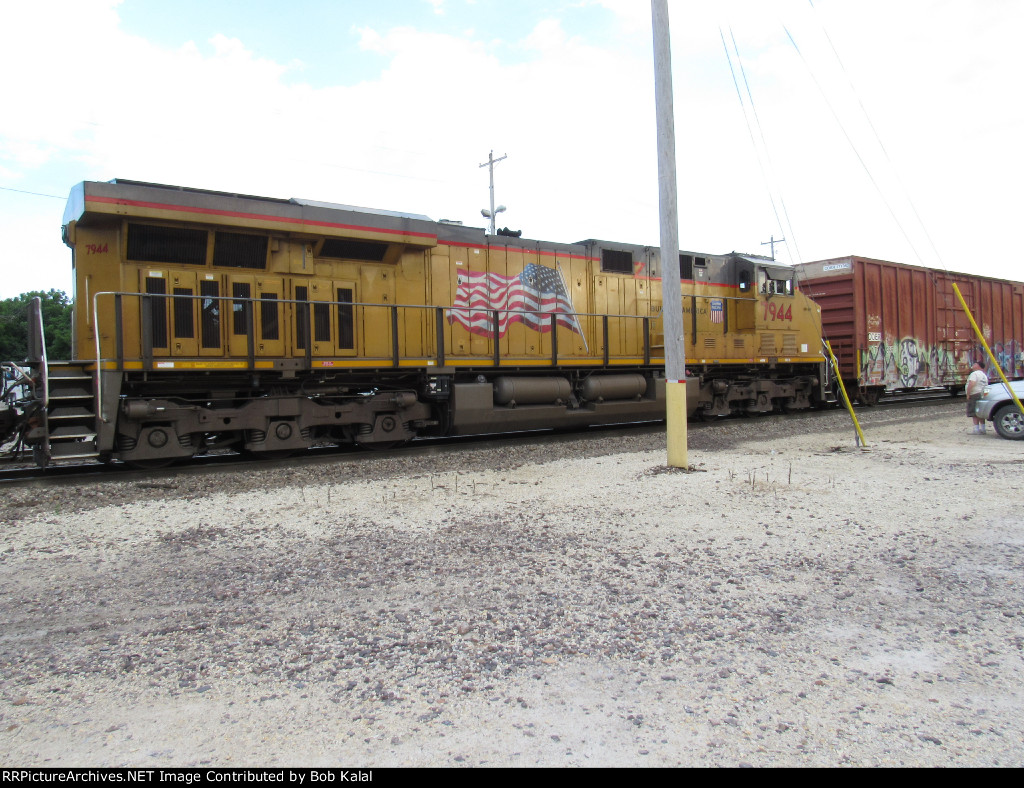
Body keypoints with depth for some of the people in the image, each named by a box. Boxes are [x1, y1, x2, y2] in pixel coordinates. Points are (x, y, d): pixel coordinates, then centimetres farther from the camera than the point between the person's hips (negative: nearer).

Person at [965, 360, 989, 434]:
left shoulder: (974, 374, -13)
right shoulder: (984, 375, 19)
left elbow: (971, 384, -24)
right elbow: (986, 386, 22)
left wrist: (968, 394, -19)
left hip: (975, 395, -9)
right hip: (982, 395, 9)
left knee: (974, 413, -9)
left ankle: (976, 429, -13)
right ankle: (982, 429, 15)